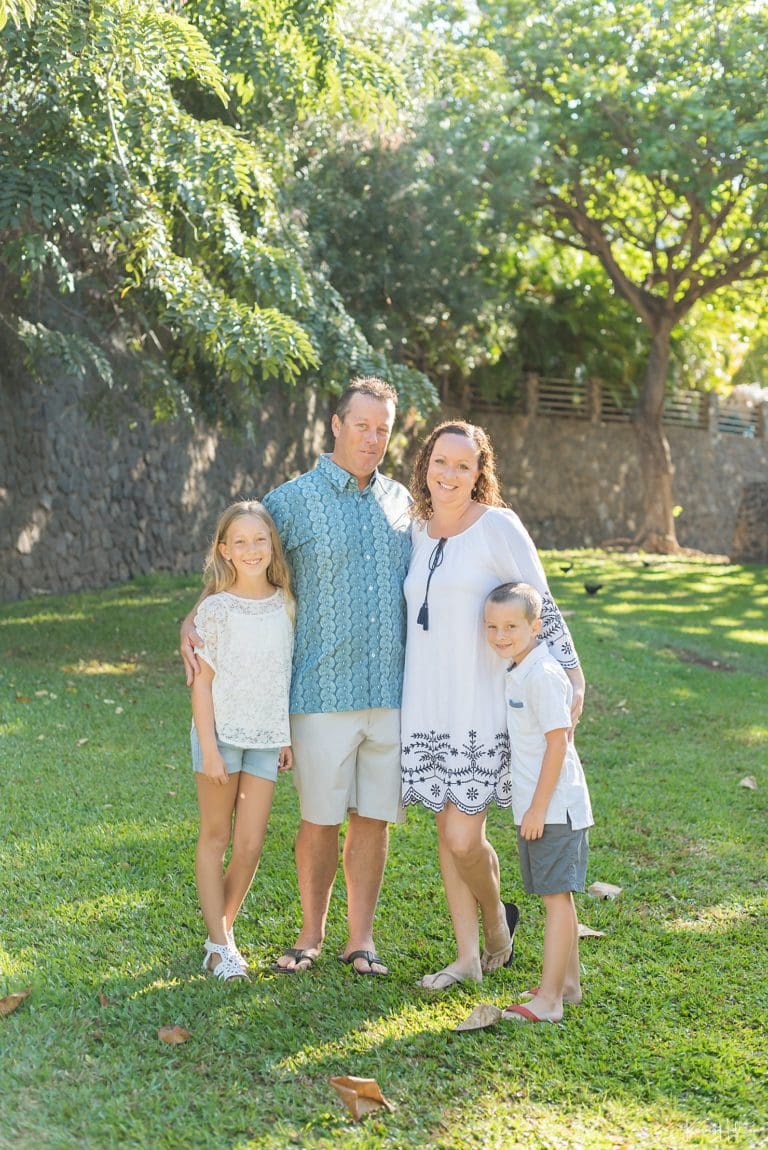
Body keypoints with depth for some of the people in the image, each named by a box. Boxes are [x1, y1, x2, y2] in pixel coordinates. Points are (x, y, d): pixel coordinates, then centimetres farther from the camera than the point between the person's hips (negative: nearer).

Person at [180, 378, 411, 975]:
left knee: (374, 817, 8)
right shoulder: (293, 500, -1)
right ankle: (311, 932, 22)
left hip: (393, 688, 3)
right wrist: (194, 623, -8)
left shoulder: (400, 500, 12)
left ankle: (361, 937, 20)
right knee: (320, 818, 5)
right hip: (324, 690, -3)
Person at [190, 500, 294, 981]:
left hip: (267, 738, 3)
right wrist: (209, 749, -11)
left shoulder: (285, 603, 2)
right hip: (222, 732, -3)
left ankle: (224, 929, 22)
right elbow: (203, 682, -7)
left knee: (250, 845, 2)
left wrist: (288, 736, 9)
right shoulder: (217, 608, -9)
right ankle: (219, 944, 14)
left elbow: (287, 674, 10)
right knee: (215, 837, 8)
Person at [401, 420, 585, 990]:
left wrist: (571, 673, -9)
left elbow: (540, 606, -5)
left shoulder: (497, 526, -8)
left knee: (464, 838, -7)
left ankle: (497, 919, 23)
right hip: (427, 705, 6)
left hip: (481, 707, -6)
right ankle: (467, 957, 21)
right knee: (447, 833, 10)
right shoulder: (419, 531, 10)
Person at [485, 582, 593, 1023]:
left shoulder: (543, 675, -18)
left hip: (554, 806, -10)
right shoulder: (517, 672, 11)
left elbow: (558, 742, -20)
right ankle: (569, 982, 28)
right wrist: (531, 807, 17)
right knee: (557, 897, 17)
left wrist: (539, 807, -18)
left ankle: (548, 999, 0)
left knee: (557, 897, -4)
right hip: (534, 806, 10)